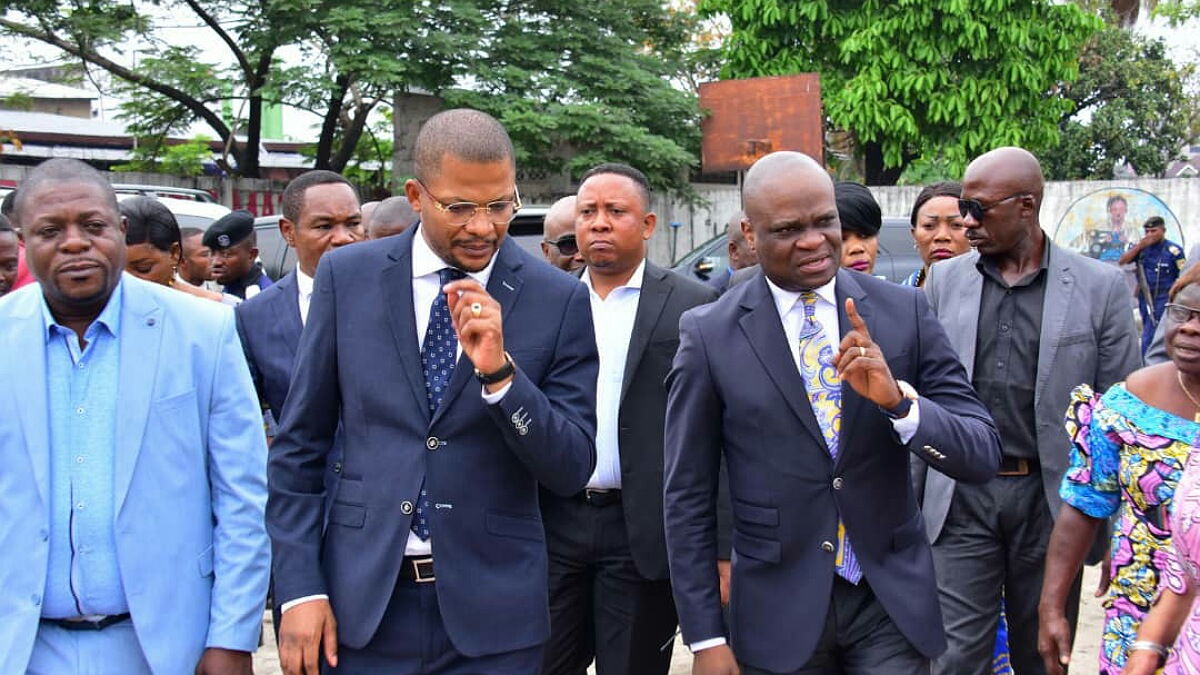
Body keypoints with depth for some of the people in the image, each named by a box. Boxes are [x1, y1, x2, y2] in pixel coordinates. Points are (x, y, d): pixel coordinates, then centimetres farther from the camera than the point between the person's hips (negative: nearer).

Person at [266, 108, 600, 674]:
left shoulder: (558, 299, -4)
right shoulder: (347, 276, 0)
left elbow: (571, 470, -5)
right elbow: (298, 445, 3)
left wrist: (499, 371, -19)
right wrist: (299, 588, -2)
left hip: (491, 612, -1)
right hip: (362, 603, 1)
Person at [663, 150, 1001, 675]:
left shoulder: (903, 311, -2)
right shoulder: (710, 334, -6)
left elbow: (983, 456, -5)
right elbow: (688, 498, -2)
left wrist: (898, 399, -23)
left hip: (892, 602, 1)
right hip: (778, 611, -1)